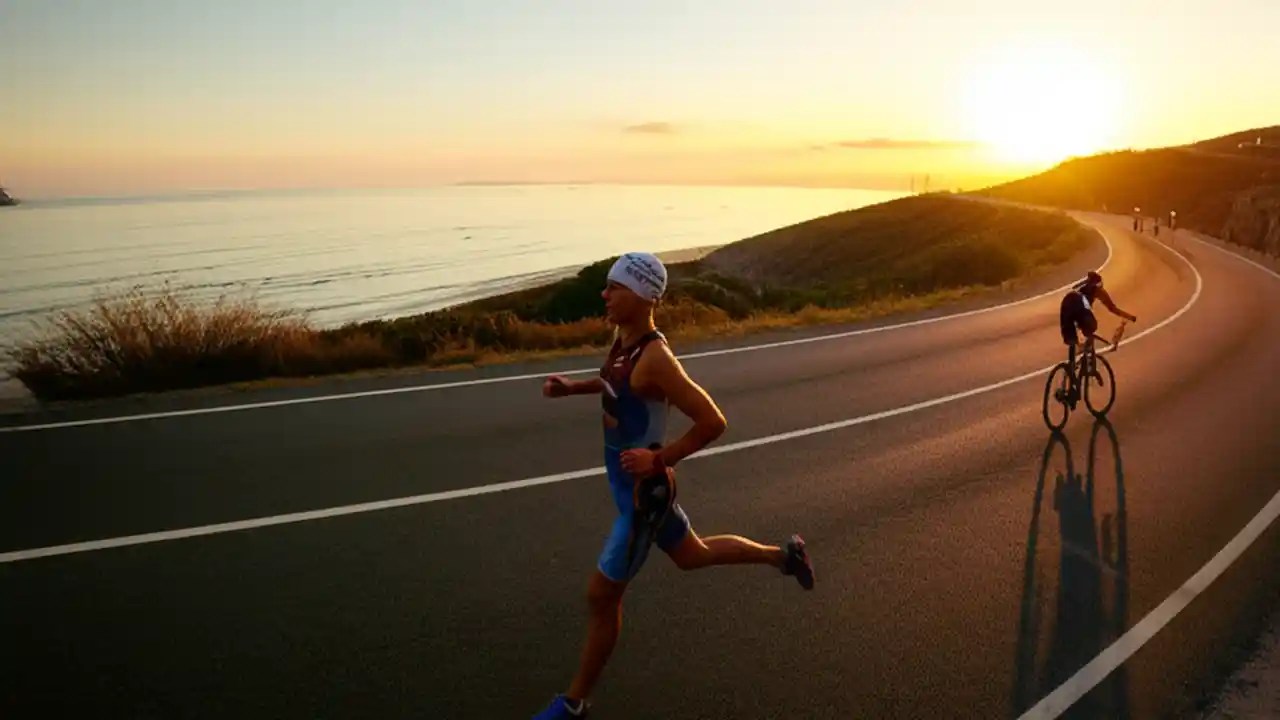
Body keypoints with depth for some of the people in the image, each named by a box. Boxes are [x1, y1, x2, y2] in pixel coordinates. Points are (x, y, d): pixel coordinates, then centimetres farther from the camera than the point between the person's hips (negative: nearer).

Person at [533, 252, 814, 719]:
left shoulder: (655, 359, -28)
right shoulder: (624, 337, -1)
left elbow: (713, 422, -27)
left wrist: (660, 459, -24)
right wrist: (572, 387, 6)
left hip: (643, 492, -9)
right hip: (630, 484, 9)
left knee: (600, 597, 3)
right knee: (692, 556, 29)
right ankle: (783, 555, 47)